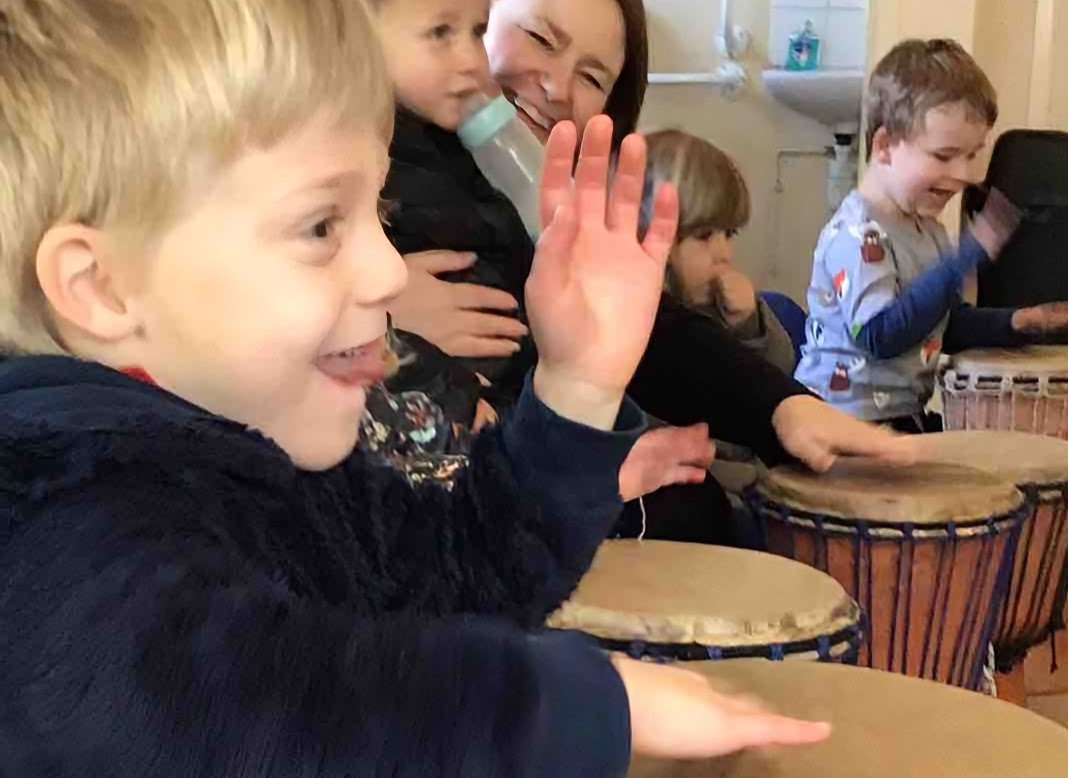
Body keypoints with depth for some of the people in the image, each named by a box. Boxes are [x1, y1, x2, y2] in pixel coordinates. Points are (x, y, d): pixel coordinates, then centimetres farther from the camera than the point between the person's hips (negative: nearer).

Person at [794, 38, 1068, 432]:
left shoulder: (928, 230, 11)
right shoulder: (857, 234, -19)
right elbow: (879, 335, -30)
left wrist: (1015, 323, 3)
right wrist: (969, 255, -28)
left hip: (908, 414, 10)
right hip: (848, 422, -10)